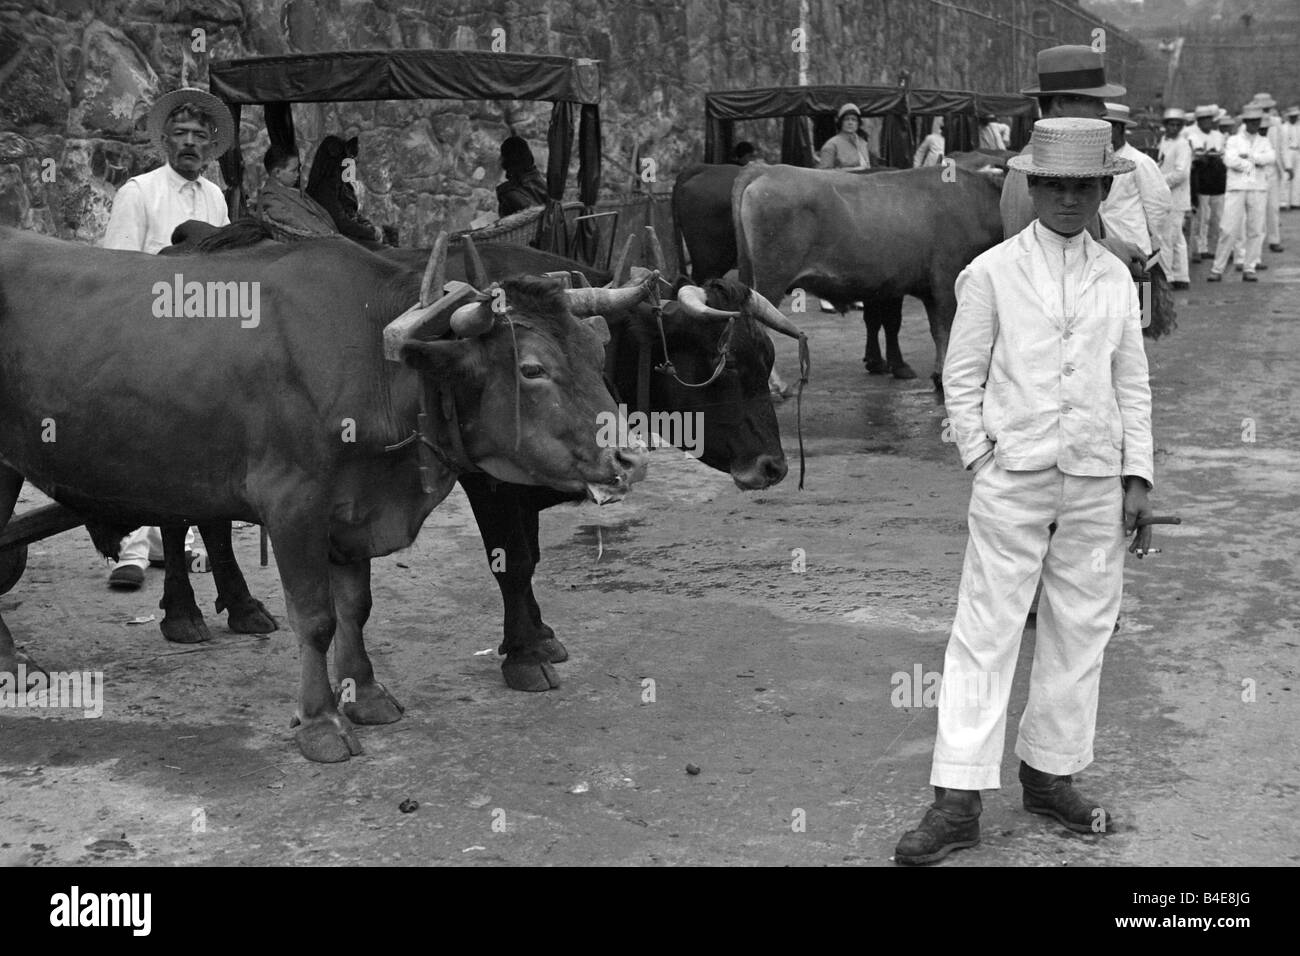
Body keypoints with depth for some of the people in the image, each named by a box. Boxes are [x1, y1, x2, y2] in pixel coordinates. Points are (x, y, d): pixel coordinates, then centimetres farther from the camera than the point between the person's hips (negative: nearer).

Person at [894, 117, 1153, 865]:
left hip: (1097, 482, 4)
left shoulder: (1117, 278, 8)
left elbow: (1133, 384, 11)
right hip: (1013, 479, -4)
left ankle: (1051, 774, 24)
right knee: (986, 632, -4)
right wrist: (984, 460, -4)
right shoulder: (991, 273, -1)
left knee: (1082, 630, 9)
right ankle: (959, 801, -1)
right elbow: (962, 378, 2)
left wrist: (1138, 478, 5)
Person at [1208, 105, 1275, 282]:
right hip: (1236, 189, -3)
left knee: (1256, 230, 1)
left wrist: (1248, 156, -12)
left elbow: (1271, 158, -6)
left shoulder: (1264, 142, 15)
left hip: (1258, 189, 3)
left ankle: (1249, 268, 7)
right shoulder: (1233, 140, 7)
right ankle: (1217, 269, -3)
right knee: (1229, 230, -7)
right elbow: (1229, 160, -12)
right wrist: (1255, 163, -6)